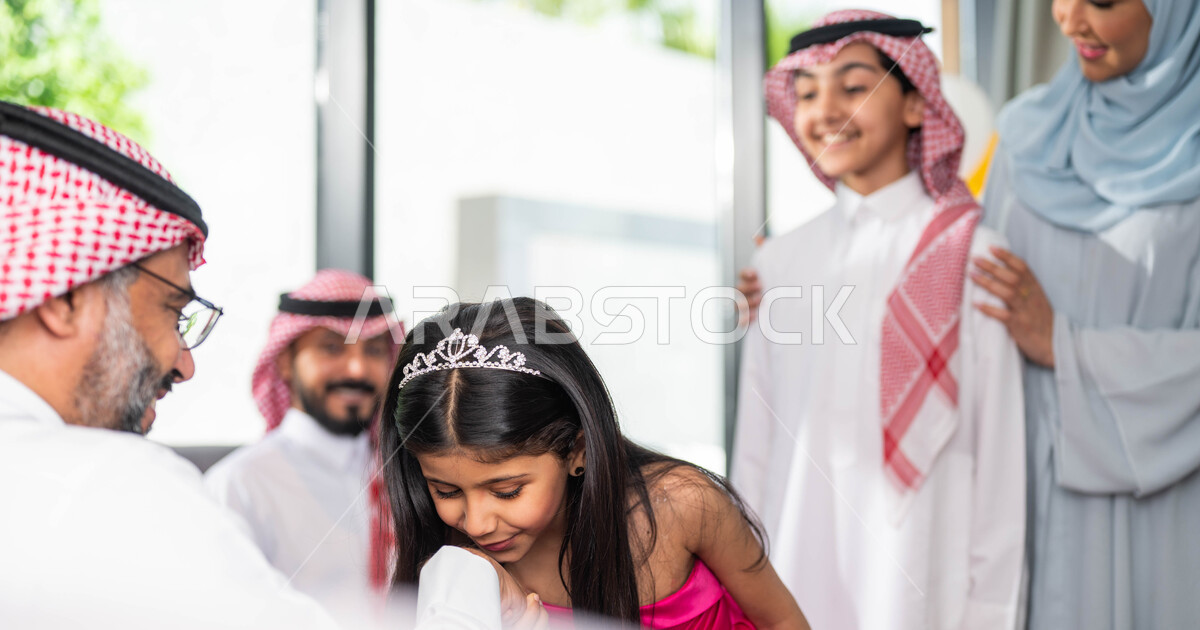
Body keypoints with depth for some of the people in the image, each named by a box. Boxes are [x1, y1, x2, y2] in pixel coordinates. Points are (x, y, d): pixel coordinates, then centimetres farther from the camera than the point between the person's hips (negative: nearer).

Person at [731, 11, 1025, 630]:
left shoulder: (971, 255, -6)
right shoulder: (780, 262, 6)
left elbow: (999, 449, -5)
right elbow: (754, 446, 10)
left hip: (922, 573, -3)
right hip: (796, 573, 3)